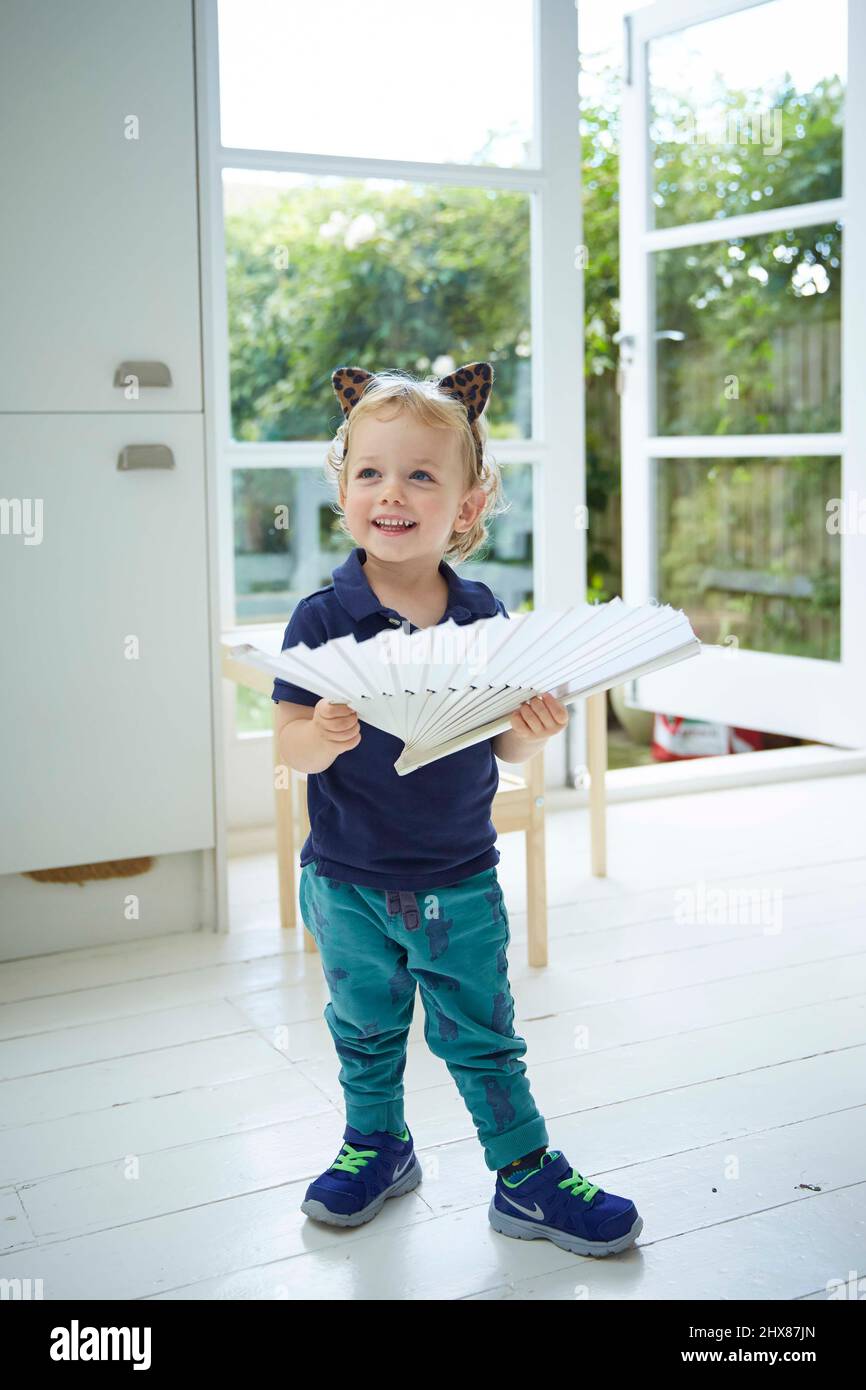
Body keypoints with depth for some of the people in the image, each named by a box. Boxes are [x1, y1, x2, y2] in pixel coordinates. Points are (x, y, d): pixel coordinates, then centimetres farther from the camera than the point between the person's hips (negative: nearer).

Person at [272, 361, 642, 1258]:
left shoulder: (485, 619, -7)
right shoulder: (322, 620, -13)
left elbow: (504, 747, 1)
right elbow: (291, 746, -14)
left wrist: (533, 731, -21)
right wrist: (323, 737, -36)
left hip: (460, 880, 1)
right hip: (349, 880, 0)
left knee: (482, 1038, 12)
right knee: (365, 1031, 19)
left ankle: (527, 1175, 28)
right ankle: (376, 1146, 41)